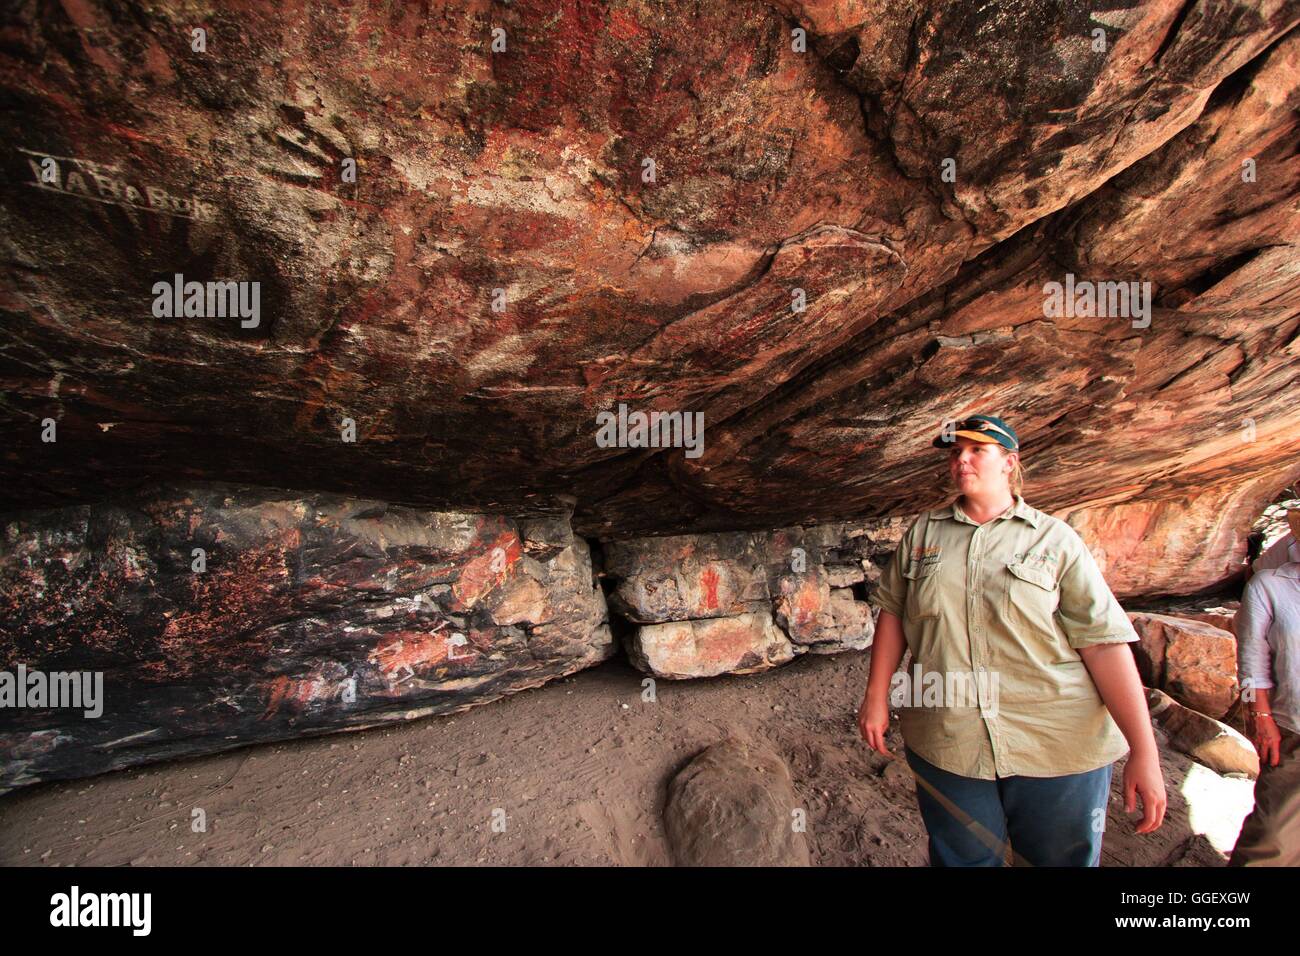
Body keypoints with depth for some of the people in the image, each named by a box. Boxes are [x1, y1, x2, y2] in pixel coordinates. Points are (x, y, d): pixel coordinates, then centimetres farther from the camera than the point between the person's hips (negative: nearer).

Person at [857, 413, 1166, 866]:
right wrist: (876, 698, 3)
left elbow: (1104, 642, -7)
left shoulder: (1055, 539, -2)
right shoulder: (923, 532, 5)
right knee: (962, 858, 14)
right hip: (946, 748, 2)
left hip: (1057, 749, -1)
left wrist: (1144, 753, -11)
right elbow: (892, 613, 8)